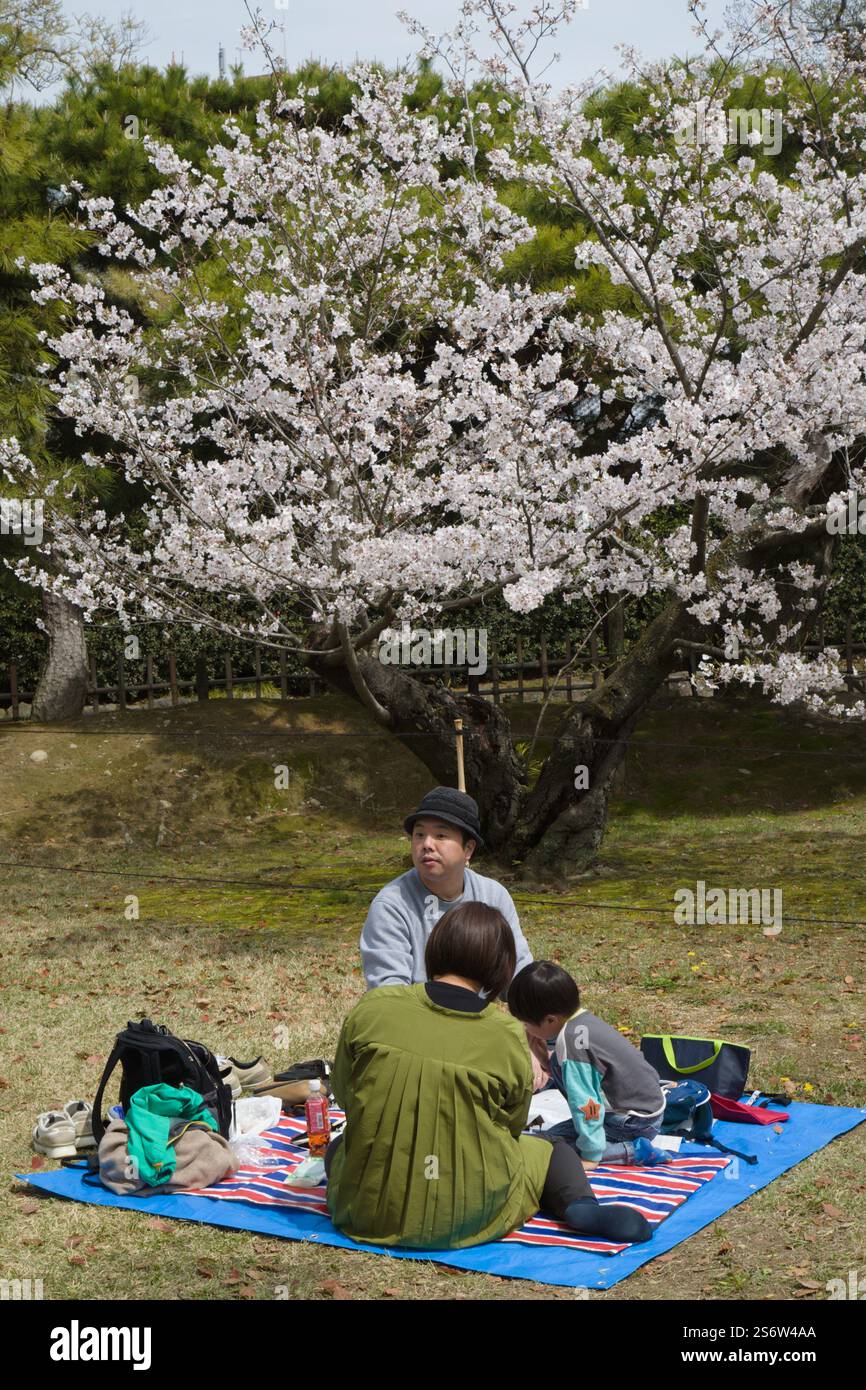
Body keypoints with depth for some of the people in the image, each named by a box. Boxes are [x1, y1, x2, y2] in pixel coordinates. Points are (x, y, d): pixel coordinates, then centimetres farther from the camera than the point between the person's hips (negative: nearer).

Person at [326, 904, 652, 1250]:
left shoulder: (371, 1008, -10)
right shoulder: (507, 1036, -15)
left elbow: (342, 1092, 4)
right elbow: (512, 1124, -1)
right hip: (467, 1220, -4)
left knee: (339, 1146, 38)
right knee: (554, 1152, 19)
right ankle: (580, 1205, -6)